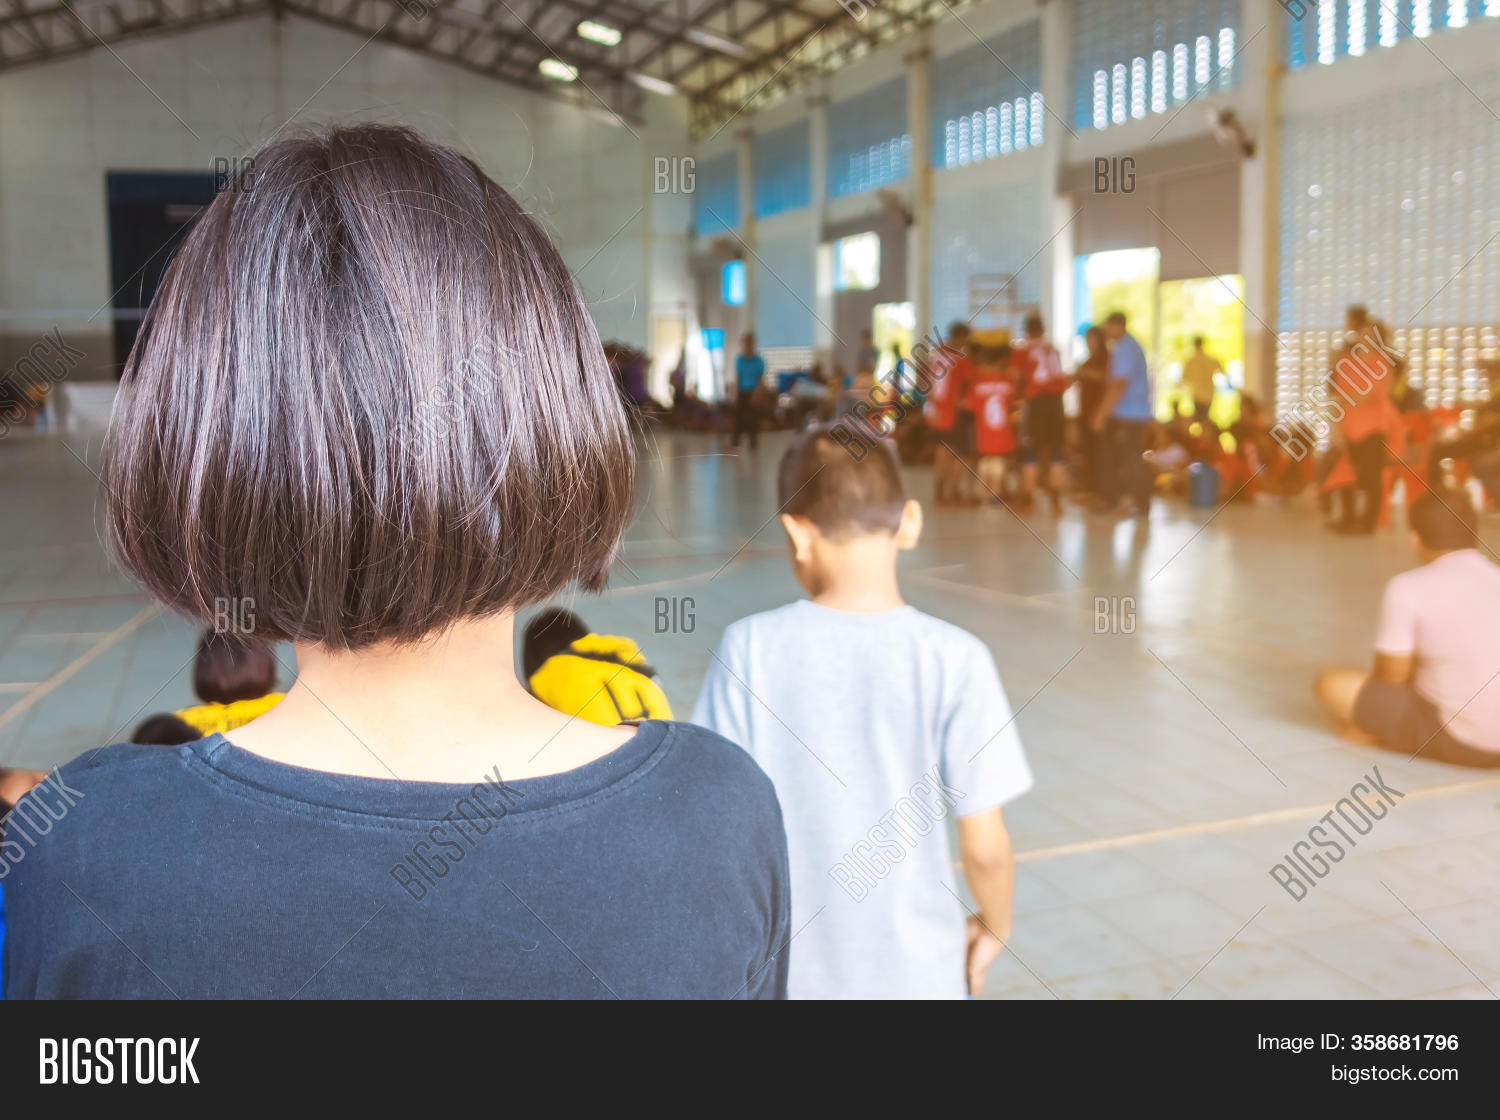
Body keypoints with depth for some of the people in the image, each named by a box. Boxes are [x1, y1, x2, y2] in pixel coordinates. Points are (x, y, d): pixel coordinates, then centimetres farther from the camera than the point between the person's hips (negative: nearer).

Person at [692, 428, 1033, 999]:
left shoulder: (749, 648, -14)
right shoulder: (954, 658, -16)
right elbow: (984, 848, -12)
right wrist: (994, 928, 9)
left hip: (785, 972, 1)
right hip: (914, 973, -1)